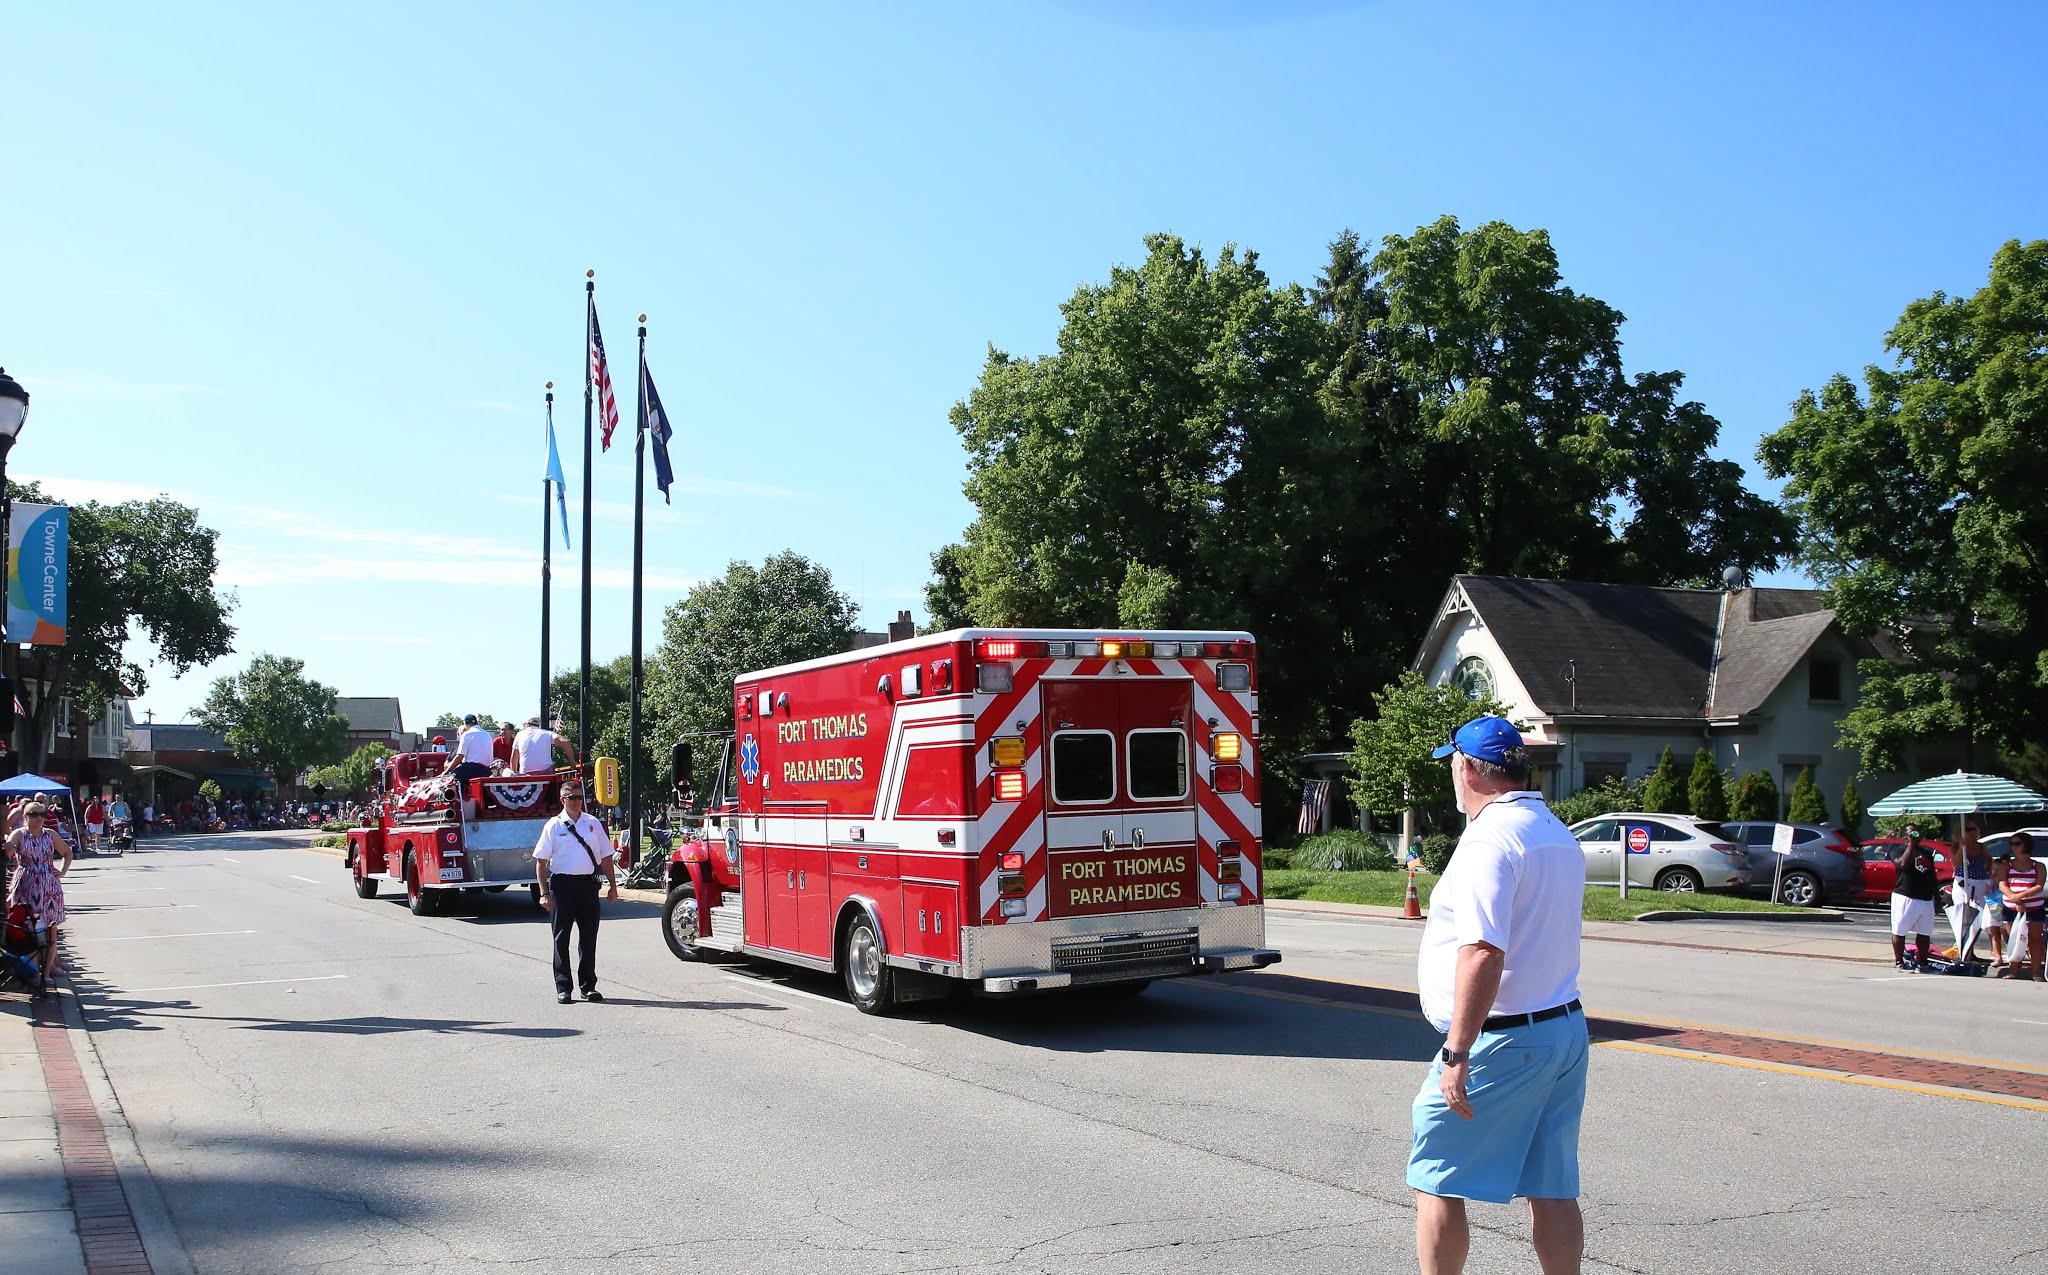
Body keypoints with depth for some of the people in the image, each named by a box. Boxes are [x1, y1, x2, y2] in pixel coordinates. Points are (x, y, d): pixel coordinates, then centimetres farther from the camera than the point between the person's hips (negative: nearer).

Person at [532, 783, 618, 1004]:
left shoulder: (593, 824, 11)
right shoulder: (553, 826, 2)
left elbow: (606, 857, 15)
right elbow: (541, 861, 0)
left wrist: (613, 886, 9)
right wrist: (544, 893, -8)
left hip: (588, 884, 3)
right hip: (562, 884, -2)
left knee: (588, 937, 5)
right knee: (561, 938, 2)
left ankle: (588, 985, 14)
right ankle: (562, 987, 8)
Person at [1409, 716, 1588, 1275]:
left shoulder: (1490, 838, -17)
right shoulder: (1560, 835, 13)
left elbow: (1484, 952, -26)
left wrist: (1457, 1054, -25)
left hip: (1501, 1040, -9)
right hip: (1567, 1028, 9)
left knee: (1436, 1182, 3)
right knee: (1553, 1189, 12)